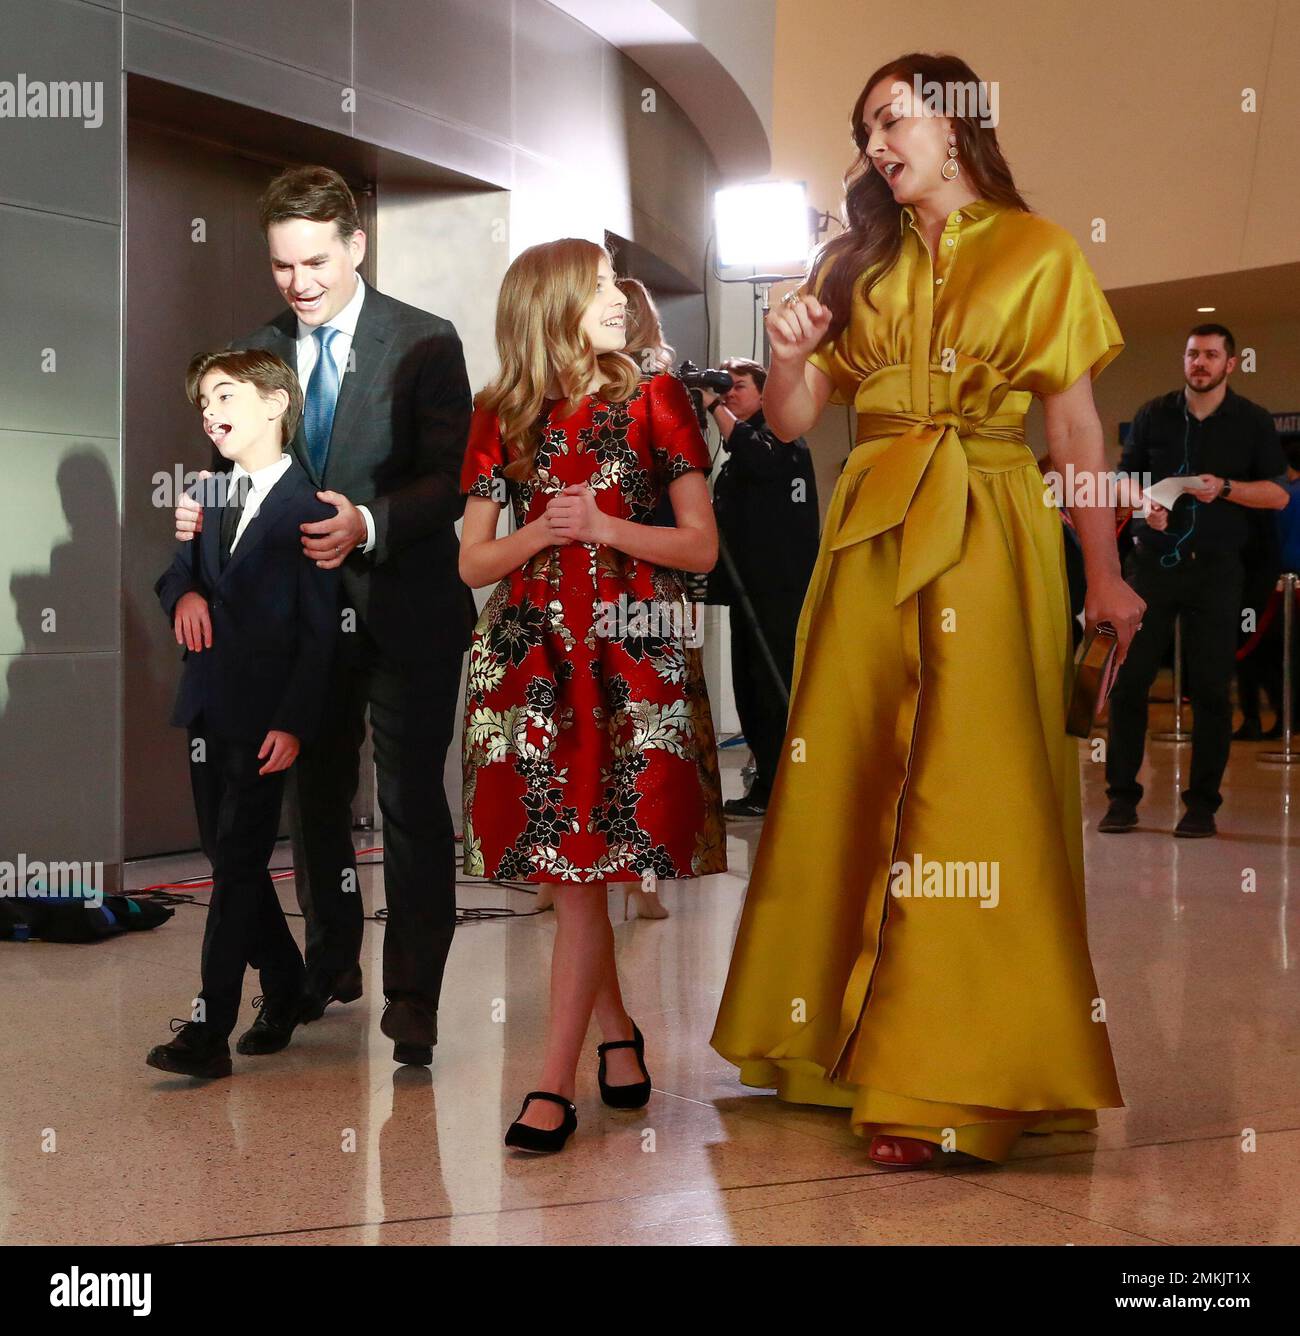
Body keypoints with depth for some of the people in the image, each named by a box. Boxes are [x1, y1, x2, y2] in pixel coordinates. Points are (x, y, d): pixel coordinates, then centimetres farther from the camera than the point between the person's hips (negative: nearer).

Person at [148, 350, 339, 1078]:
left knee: (238, 867, -5)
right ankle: (284, 982, 30)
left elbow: (320, 630, -12)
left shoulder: (308, 508, -10)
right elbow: (178, 574, 20)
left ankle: (209, 1032, -2)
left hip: (265, 717, -7)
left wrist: (294, 723, -17)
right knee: (231, 859, 13)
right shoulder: (213, 495, 12)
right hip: (210, 708, 7)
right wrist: (183, 593, -6)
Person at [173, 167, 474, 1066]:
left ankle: (414, 996, 7)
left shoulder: (426, 344, -7)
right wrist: (204, 512, -13)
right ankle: (332, 963, 34)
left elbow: (450, 481, -14)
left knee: (412, 799, -3)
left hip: (405, 610, -5)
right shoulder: (256, 351, 7)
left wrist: (368, 524, -30)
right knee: (314, 794, 16)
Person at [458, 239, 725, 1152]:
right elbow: (474, 563, 9)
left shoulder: (653, 400, 6)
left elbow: (702, 546, 3)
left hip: (629, 651, -2)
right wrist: (543, 532, -9)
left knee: (584, 866, -7)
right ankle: (620, 1034, 25)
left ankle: (556, 1082, -2)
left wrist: (605, 527, -10)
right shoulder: (503, 418, 10)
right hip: (529, 650, 2)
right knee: (566, 867, 3)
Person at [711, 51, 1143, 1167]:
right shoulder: (861, 261, 15)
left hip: (987, 533, -4)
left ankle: (944, 1083, 0)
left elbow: (1077, 422, 1)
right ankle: (839, 1041, 20)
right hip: (868, 533, 4)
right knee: (849, 781, 6)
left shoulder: (1038, 253, 5)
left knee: (968, 792, -6)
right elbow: (791, 421, 11)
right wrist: (790, 354, -10)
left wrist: (1104, 573, -4)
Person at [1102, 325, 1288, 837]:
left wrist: (1223, 488, -14)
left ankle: (1202, 803, 8)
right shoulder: (1153, 415, 9)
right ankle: (1122, 797, 6)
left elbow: (1278, 495, 2)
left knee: (1211, 687, -1)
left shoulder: (1253, 422, 4)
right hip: (1153, 561, 2)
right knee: (1128, 679, -3)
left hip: (1215, 569, -1)